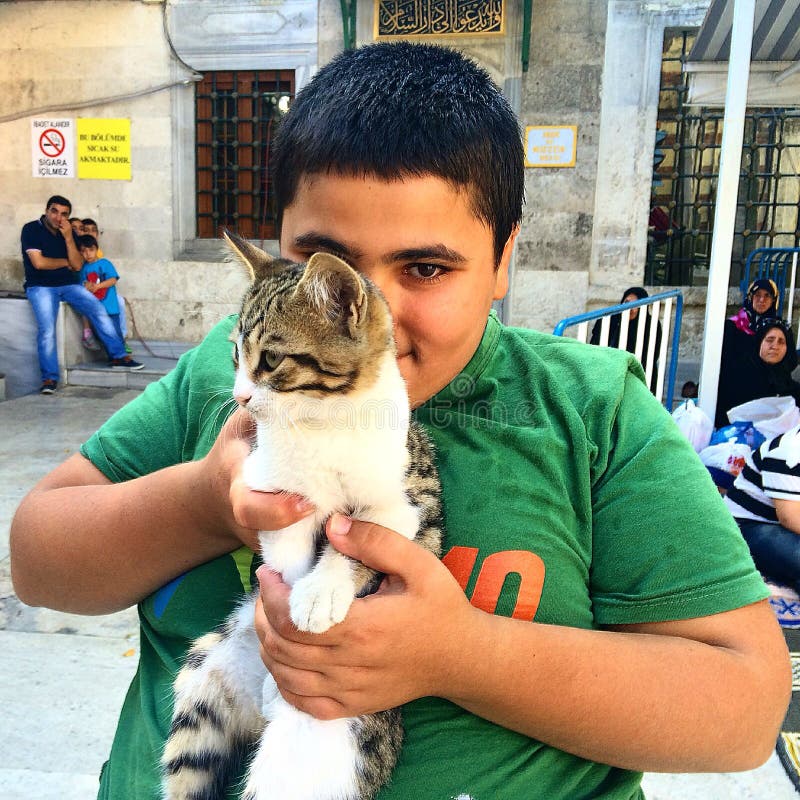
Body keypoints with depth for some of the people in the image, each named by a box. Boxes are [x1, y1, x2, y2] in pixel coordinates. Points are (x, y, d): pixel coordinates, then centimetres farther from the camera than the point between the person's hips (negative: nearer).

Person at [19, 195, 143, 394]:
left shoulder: (68, 232, 10)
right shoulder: (31, 230, -4)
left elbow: (77, 266, -1)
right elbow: (39, 262, -15)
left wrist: (68, 238, -11)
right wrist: (65, 262, -1)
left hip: (69, 284, 4)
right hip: (41, 286, -4)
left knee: (98, 309, -15)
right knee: (46, 328, -23)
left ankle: (118, 356, -8)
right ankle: (49, 378, -19)